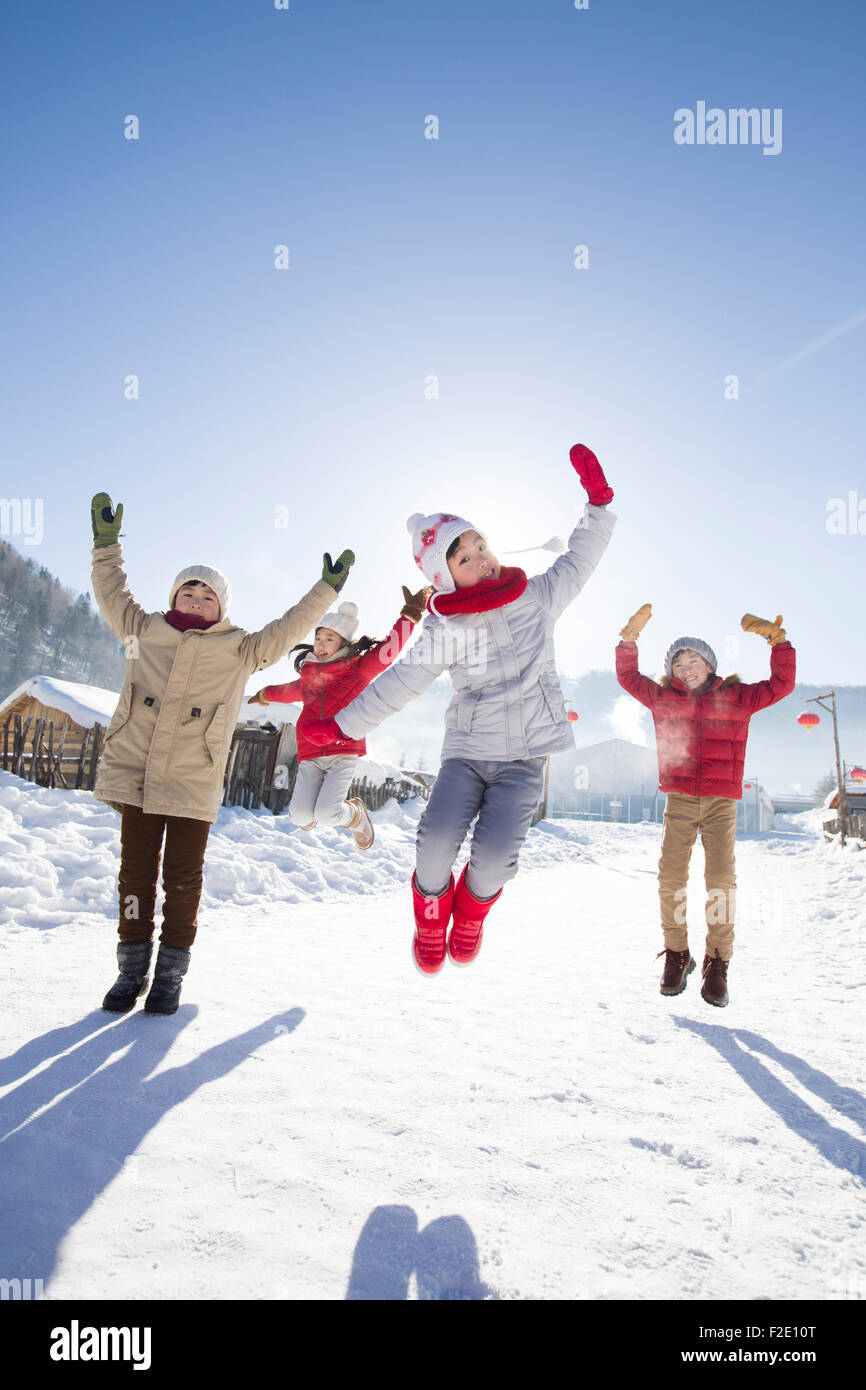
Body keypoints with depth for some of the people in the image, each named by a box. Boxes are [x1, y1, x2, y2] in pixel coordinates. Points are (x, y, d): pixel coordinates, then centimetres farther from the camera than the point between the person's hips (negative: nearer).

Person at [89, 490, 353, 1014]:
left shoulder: (239, 652, 5)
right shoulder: (147, 633, 11)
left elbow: (287, 631, 5)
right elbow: (114, 596, 18)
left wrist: (326, 590, 4)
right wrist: (107, 543, 12)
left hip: (193, 785, -1)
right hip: (135, 774, 2)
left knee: (183, 878, 2)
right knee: (136, 871, 7)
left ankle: (171, 973, 15)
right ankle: (133, 966, 19)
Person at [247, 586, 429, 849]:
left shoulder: (358, 669, 2)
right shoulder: (309, 674, 15)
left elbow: (388, 650, -7)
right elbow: (291, 691, 37)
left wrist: (410, 613, -11)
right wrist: (265, 694, 55)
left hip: (344, 752, -4)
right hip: (310, 756, 4)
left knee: (326, 814, -18)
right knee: (301, 815, -11)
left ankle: (355, 815, 19)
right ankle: (311, 812, 29)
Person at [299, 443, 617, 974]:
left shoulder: (539, 596, 5)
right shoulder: (443, 629, 3)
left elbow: (582, 556, 13)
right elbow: (398, 684, 8)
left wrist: (598, 499, 1)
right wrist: (340, 726, 8)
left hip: (524, 756, 0)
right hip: (466, 751, 1)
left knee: (495, 857, -16)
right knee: (436, 844, -17)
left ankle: (471, 913, 21)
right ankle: (431, 914, 18)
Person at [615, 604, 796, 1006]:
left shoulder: (737, 697, 9)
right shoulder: (663, 697, 12)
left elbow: (781, 685, 9)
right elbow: (628, 677, 15)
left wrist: (777, 640, 1)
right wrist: (631, 635, 4)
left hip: (721, 803, -1)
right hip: (679, 801, 1)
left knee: (720, 878, -13)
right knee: (670, 876, -9)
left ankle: (717, 963, 0)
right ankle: (676, 955, 8)